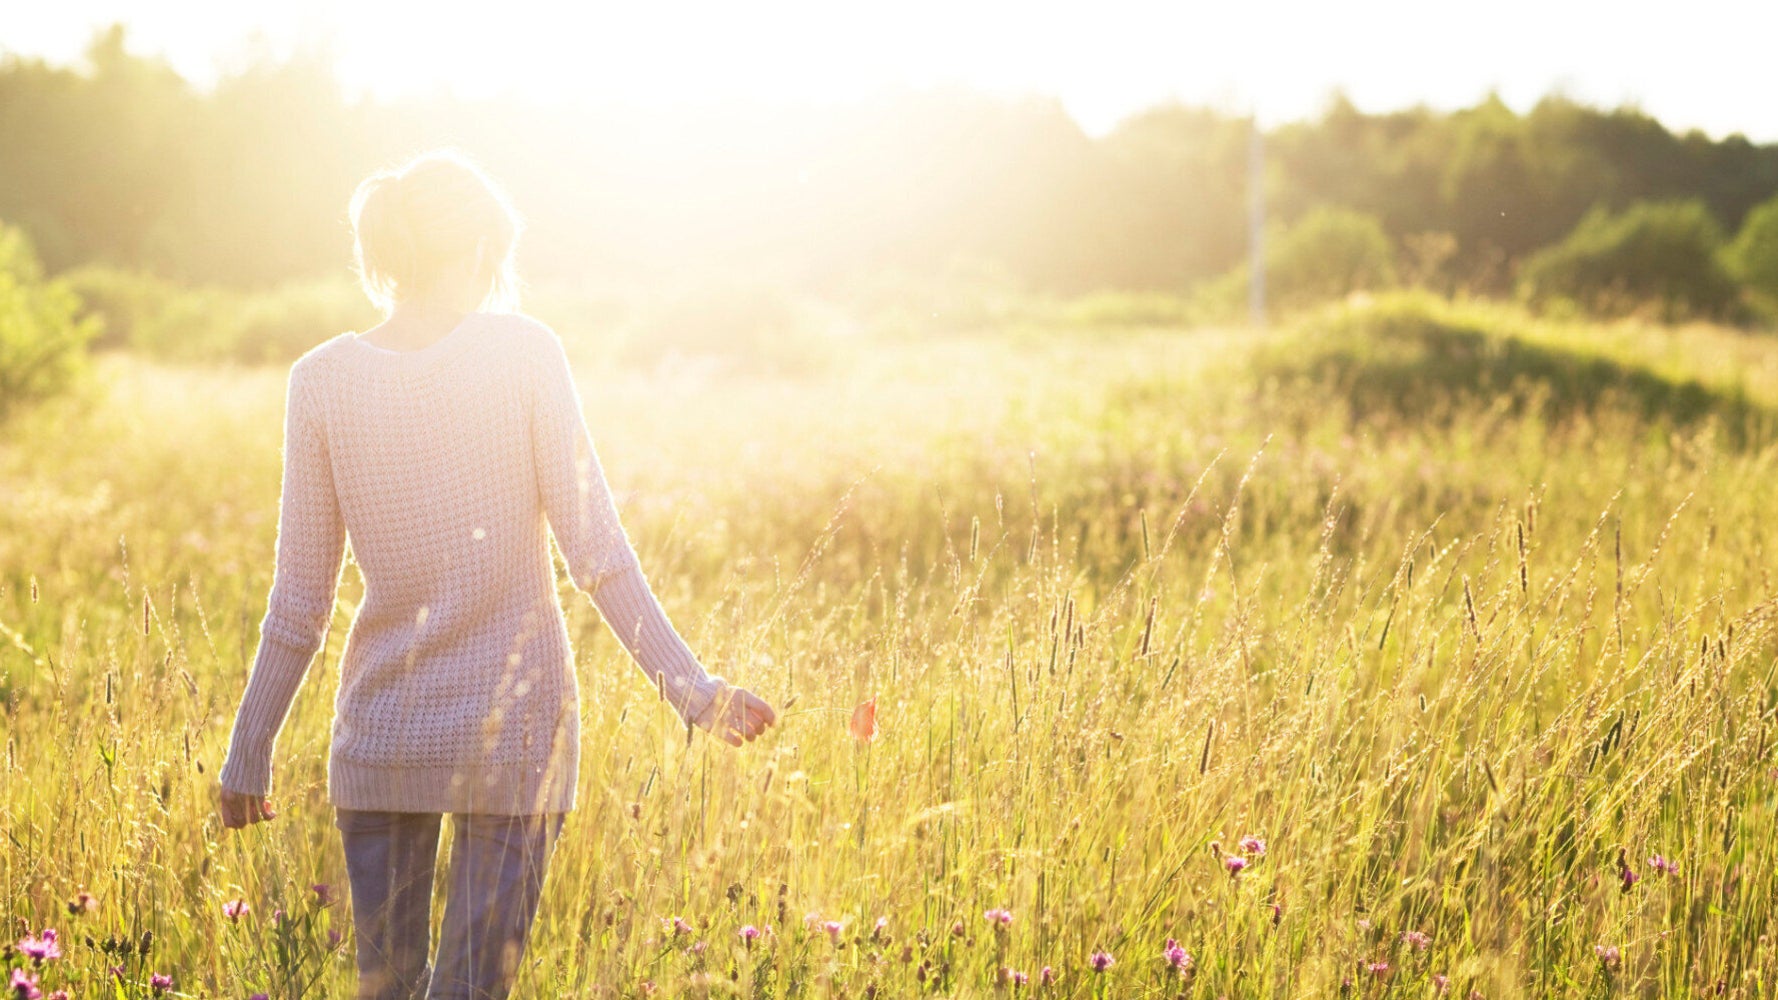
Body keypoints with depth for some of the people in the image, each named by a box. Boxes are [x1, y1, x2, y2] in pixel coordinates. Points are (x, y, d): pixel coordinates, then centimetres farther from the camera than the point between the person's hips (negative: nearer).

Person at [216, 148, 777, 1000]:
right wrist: (691, 690, -5)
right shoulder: (524, 353, -7)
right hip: (514, 735, -2)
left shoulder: (322, 380, -1)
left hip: (379, 738, 2)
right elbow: (594, 553, -10)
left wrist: (249, 751, 10)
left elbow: (301, 601, 0)